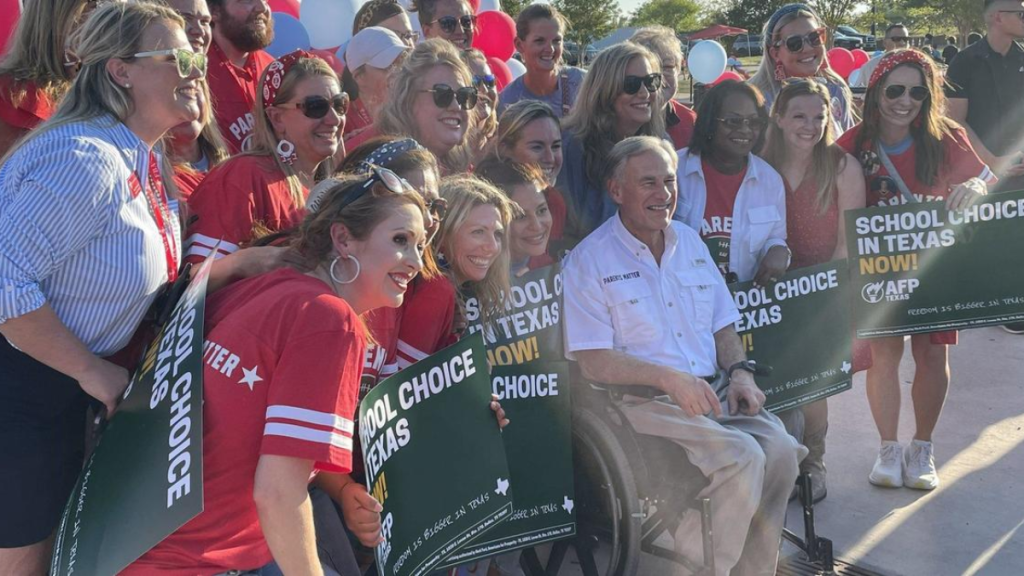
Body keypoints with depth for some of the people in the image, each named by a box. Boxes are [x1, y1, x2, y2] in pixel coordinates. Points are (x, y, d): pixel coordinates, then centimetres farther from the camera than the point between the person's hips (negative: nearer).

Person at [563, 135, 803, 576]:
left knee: (780, 449, -19)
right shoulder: (589, 261, -4)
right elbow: (592, 361, -10)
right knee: (741, 457, -27)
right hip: (643, 400, -6)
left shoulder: (690, 242, 17)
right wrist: (669, 378, -22)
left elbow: (722, 325, 21)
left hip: (713, 391, 6)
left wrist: (739, 372, 0)